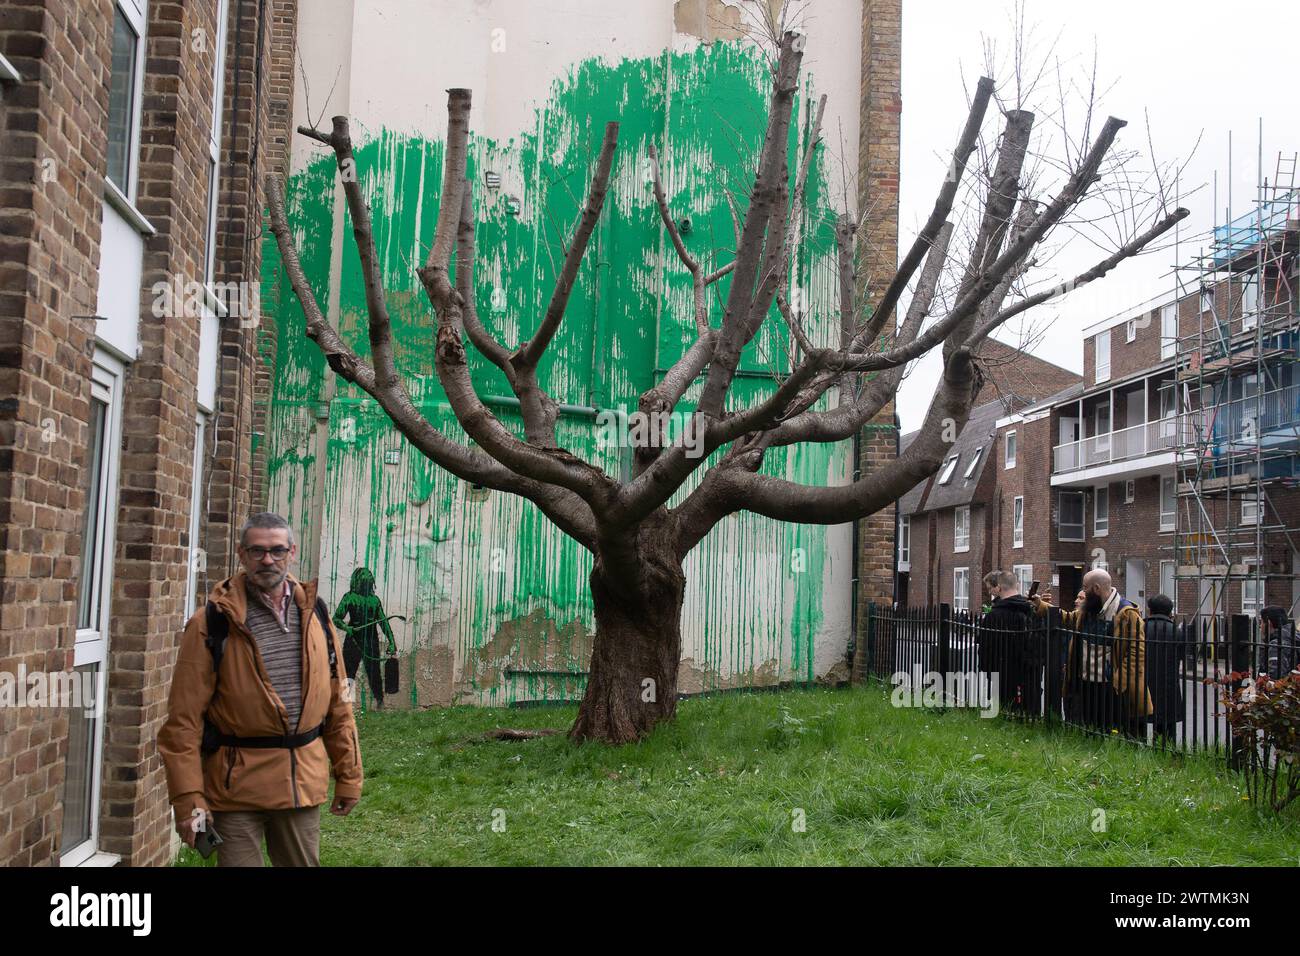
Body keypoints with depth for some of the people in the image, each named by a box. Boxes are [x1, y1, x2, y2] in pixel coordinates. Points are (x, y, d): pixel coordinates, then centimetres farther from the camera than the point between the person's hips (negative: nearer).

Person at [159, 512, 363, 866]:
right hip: (237, 785, -4)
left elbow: (338, 704, 10)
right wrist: (188, 797, -14)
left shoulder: (314, 615, 6)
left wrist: (348, 776, 10)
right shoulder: (213, 622, -8)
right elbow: (184, 718, -9)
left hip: (304, 782, 4)